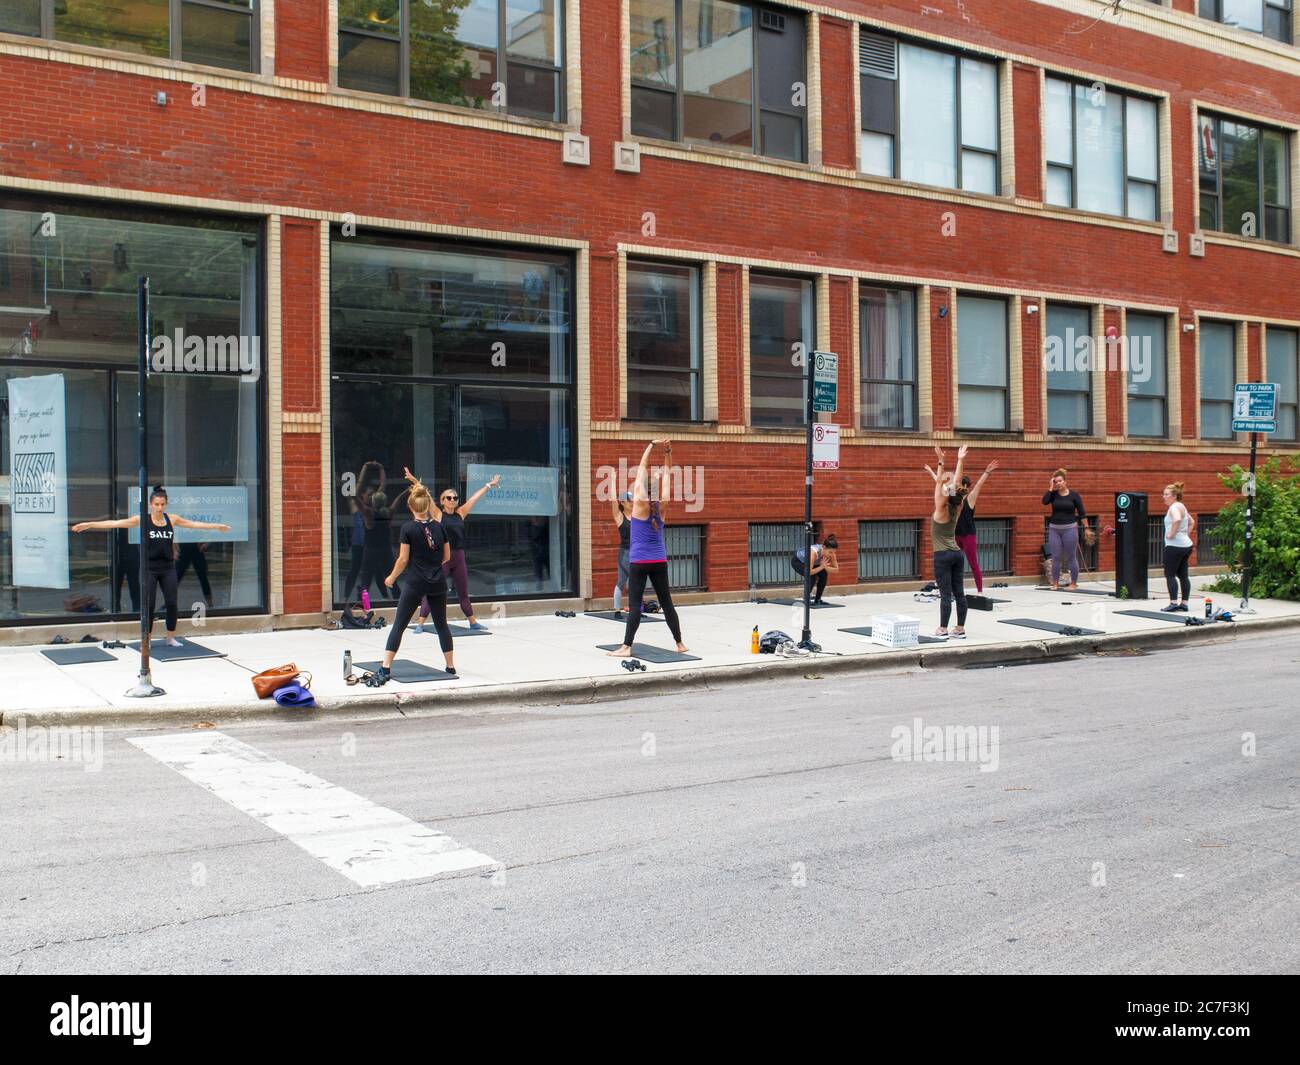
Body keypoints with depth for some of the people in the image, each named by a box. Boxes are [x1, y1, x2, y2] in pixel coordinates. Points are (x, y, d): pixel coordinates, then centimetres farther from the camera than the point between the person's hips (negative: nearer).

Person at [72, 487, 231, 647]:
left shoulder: (172, 519, 3)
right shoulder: (143, 519, -5)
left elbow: (194, 524, 14)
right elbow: (116, 523, -9)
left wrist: (217, 526, 20)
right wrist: (89, 524, -14)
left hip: (168, 568, 3)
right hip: (149, 568, -3)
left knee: (171, 603, 4)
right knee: (149, 604, 0)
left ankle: (171, 638, 19)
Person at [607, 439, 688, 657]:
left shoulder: (640, 506, -6)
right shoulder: (660, 507, 4)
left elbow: (642, 470, -5)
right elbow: (666, 475, 10)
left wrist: (651, 446, -3)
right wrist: (667, 453, 5)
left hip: (639, 562, -5)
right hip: (659, 562, 5)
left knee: (634, 603, -7)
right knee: (666, 602, 10)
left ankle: (626, 647, -11)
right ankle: (680, 644, 13)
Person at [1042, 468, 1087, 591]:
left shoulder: (1073, 494, -2)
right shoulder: (1053, 494, 4)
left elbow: (1082, 513, 0)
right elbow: (1044, 501, -16)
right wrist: (1051, 488, -11)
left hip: (1070, 528, -2)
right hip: (1054, 529, 2)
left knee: (1071, 557, 2)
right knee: (1055, 557, 3)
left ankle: (1074, 583, 11)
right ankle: (1055, 583, 10)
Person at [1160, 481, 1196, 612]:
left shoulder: (1174, 507, -13)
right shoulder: (1181, 506, 17)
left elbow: (1177, 519, -34)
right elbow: (1191, 522, 31)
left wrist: (1171, 533, -23)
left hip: (1175, 546, -10)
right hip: (1186, 545, 10)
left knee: (1170, 574, -6)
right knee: (1183, 575, 10)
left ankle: (1173, 603, -11)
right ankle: (1184, 603, 11)